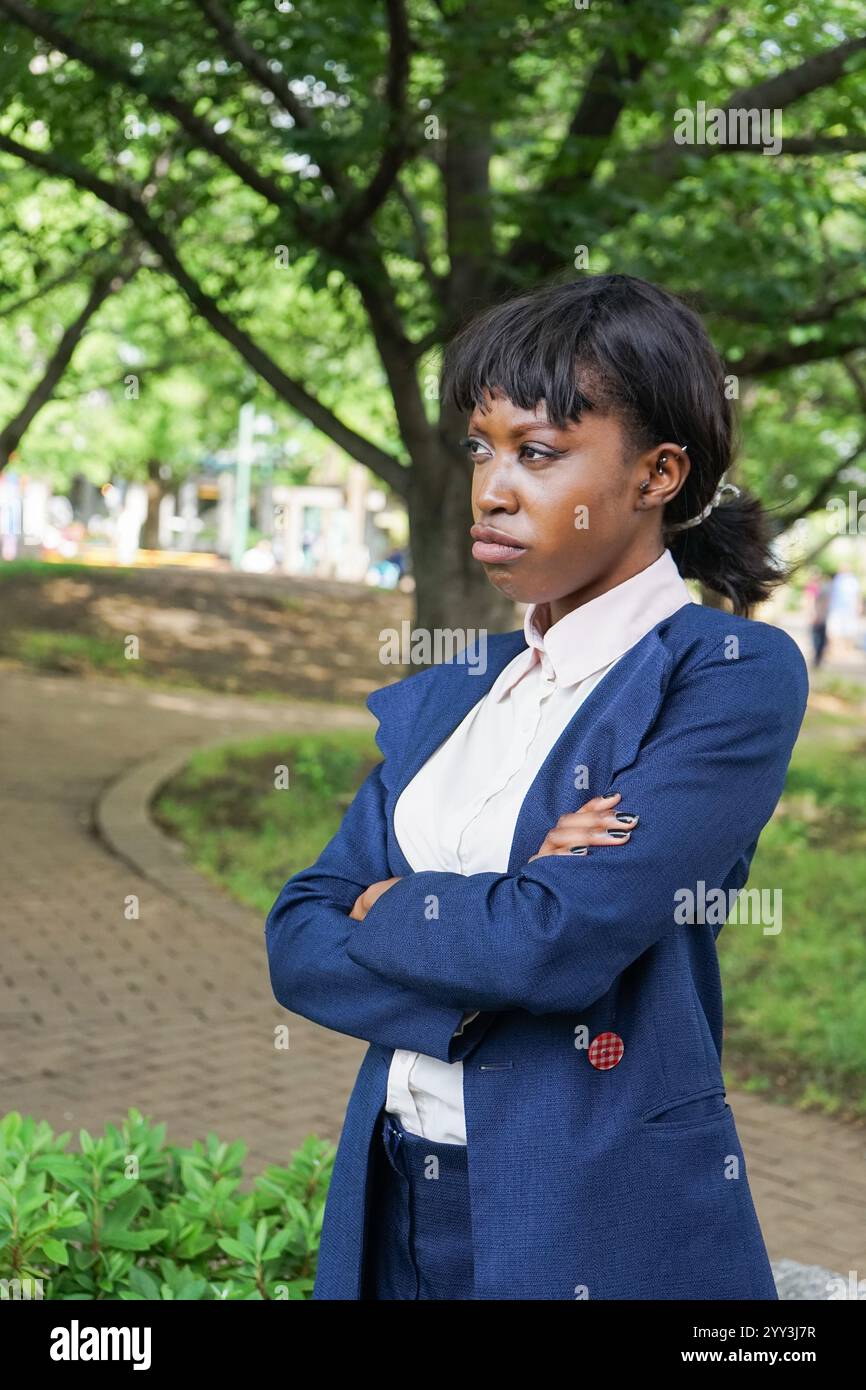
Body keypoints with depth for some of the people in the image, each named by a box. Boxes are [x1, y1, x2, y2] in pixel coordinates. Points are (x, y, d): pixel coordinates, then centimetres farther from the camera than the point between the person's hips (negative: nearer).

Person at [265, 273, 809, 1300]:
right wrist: (499, 916, -15)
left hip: (604, 1224, -5)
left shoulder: (735, 675, -11)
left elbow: (565, 939, -22)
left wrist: (389, 907, -5)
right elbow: (298, 940, 1)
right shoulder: (446, 697, 8)